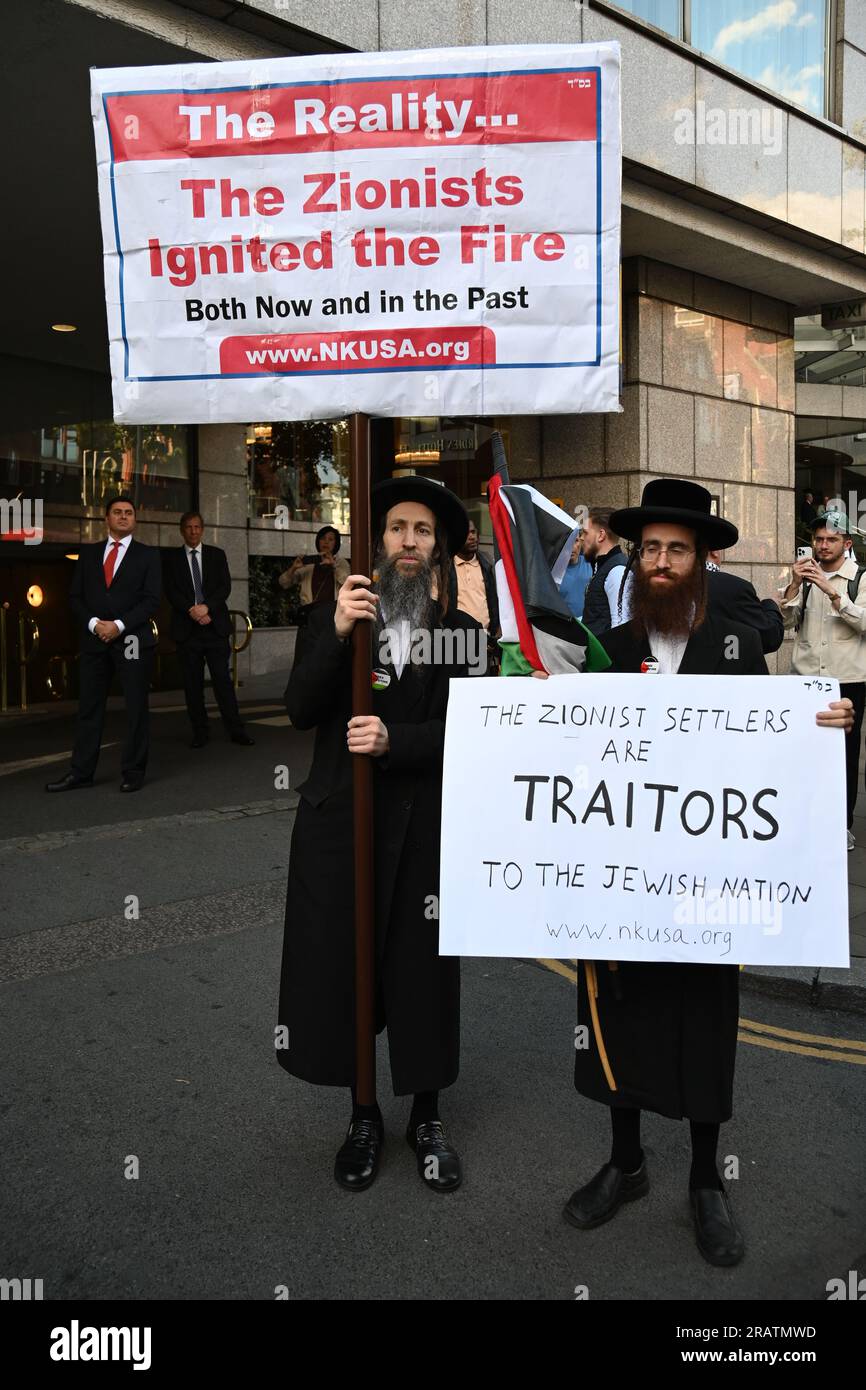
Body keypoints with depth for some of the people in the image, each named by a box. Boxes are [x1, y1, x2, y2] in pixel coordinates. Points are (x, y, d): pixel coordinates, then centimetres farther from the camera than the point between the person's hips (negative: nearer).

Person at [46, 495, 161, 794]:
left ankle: (133, 772, 9)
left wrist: (118, 625, -14)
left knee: (136, 707, 1)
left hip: (132, 640, -3)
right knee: (89, 707, 4)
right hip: (94, 639, 3)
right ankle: (81, 772, 9)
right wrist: (93, 623, -9)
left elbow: (151, 599, -4)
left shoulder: (148, 554, 5)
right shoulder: (88, 553, 14)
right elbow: (75, 596, 9)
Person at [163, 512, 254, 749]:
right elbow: (171, 591, 0)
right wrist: (192, 610, -14)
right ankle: (200, 733, 8)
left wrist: (207, 607, -14)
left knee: (222, 679, -3)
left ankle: (236, 730, -1)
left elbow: (225, 586, 1)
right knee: (192, 683, 2)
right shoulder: (172, 558, 9)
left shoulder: (217, 555, 11)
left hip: (215, 625, 0)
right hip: (187, 628, 0)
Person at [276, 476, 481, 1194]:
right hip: (338, 820, 1)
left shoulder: (462, 631, 3)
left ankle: (427, 1117, 28)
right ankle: (363, 1116, 30)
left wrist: (393, 740, -22)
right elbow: (300, 709, -7)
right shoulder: (333, 615, 6)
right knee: (343, 968, 8)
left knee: (422, 972, 6)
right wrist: (338, 634, -20)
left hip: (424, 825, -1)